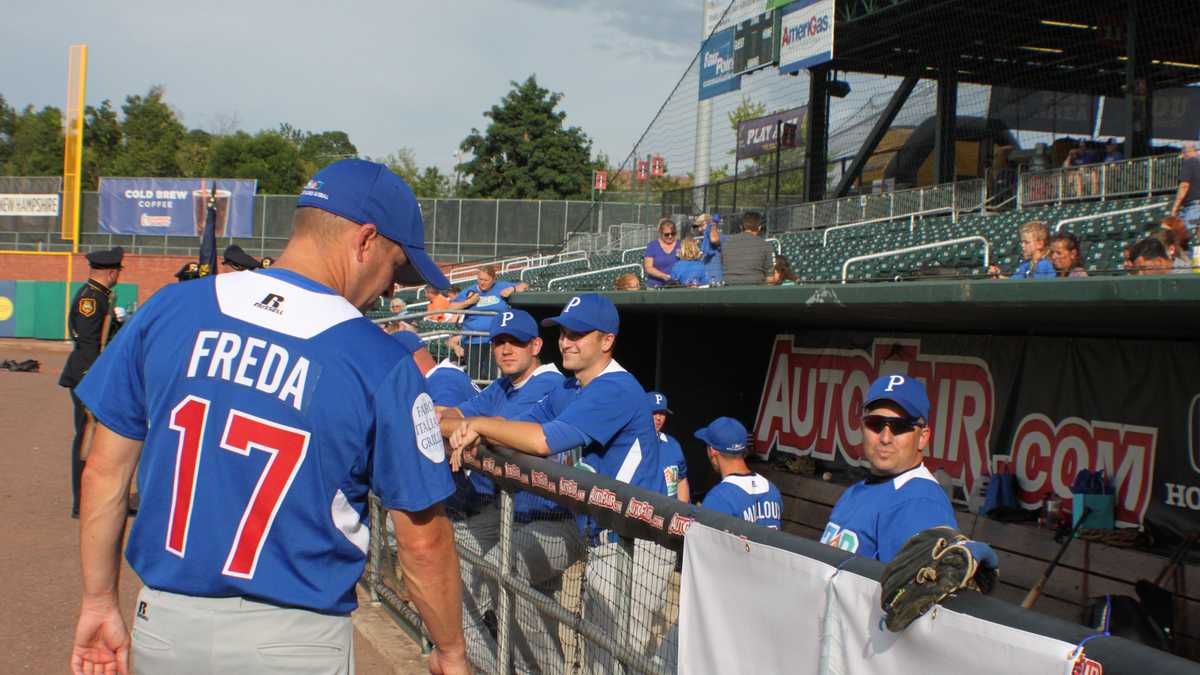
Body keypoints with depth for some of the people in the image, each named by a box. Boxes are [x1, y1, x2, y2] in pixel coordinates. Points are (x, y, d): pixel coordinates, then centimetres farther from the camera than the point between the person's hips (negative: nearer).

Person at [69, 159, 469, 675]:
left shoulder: (167, 309, -2)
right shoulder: (382, 364, -13)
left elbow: (106, 470, 3)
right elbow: (422, 538, -9)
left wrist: (99, 602, 13)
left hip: (164, 620, 4)